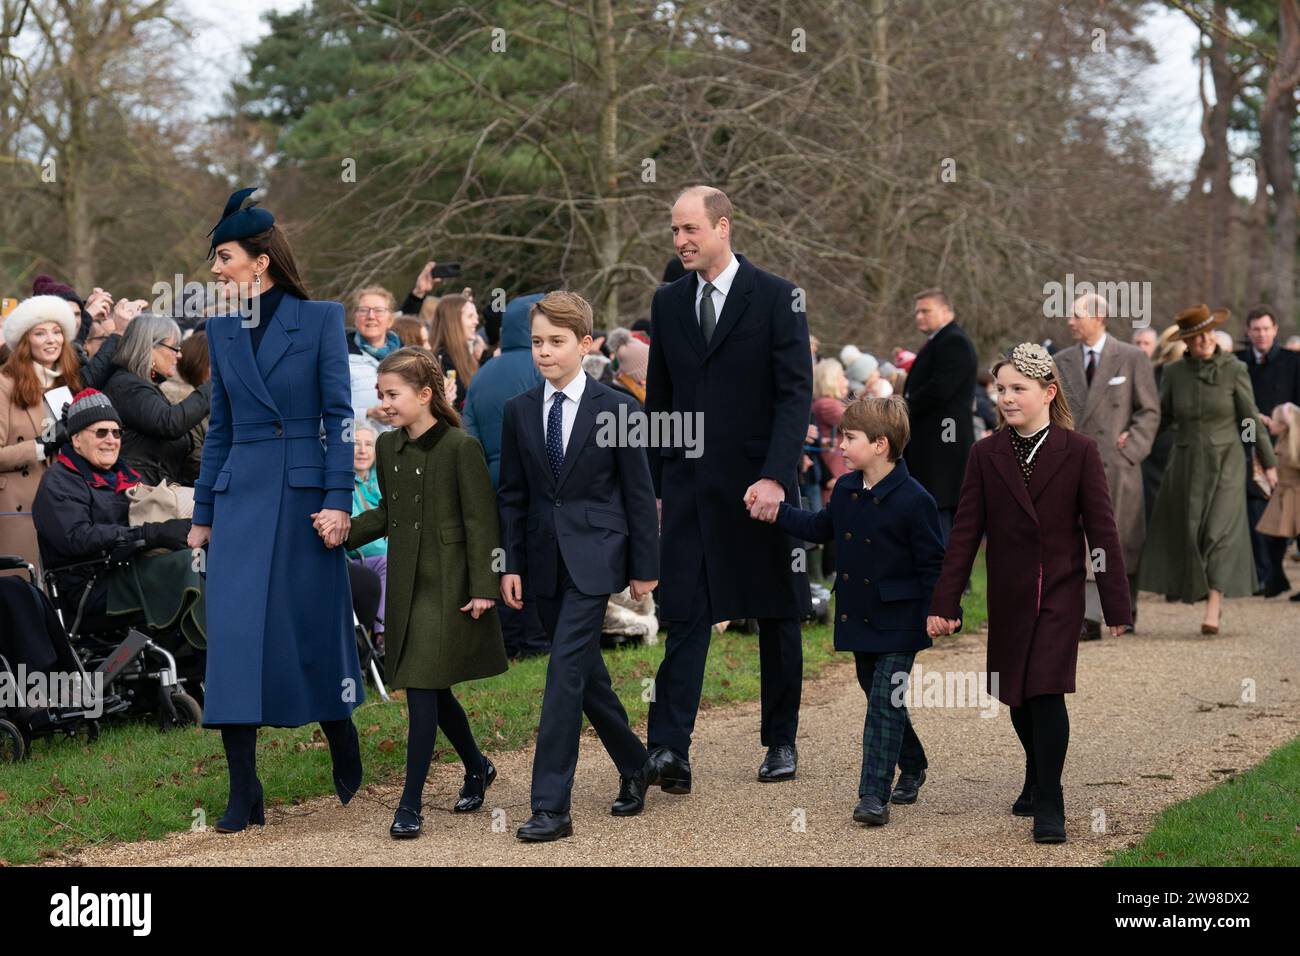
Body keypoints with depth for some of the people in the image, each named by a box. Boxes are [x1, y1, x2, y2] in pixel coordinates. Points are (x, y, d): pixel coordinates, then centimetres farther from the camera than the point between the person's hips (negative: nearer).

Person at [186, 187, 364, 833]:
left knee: (316, 632, 5)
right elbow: (219, 428, 13)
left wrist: (337, 501, -12)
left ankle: (347, 762, 30)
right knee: (234, 636, -5)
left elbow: (338, 415, -5)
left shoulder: (321, 320, -2)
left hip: (305, 495, -3)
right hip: (240, 499, 3)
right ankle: (244, 796, -1)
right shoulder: (221, 332, 10)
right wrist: (202, 514, 12)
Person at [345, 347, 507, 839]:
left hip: (447, 586, -7)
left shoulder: (460, 447, -12)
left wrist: (483, 587, -14)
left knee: (423, 689, -10)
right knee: (432, 690, 14)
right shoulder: (387, 446, 8)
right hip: (406, 583, 7)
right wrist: (345, 530, 2)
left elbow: (480, 521, -11)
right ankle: (477, 768, 36)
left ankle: (411, 804, -6)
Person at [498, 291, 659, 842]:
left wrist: (645, 567, -1)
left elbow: (639, 494, -1)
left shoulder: (616, 409, -4)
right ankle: (634, 766, 33)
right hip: (544, 559, 5)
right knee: (585, 673, 13)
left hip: (594, 558, -5)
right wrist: (510, 564, 4)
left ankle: (551, 807, -13)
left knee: (565, 672, -13)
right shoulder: (519, 411, 6)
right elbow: (512, 496, 10)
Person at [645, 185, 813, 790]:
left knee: (777, 616, 9)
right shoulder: (668, 302, 9)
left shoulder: (776, 297, -5)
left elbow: (796, 394, -10)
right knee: (684, 616, -6)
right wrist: (649, 484, 8)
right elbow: (658, 399, 14)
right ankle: (669, 750, -14)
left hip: (758, 485, -3)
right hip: (688, 485, 3)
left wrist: (776, 477, -21)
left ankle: (781, 742, 22)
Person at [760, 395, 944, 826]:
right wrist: (777, 511, 16)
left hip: (898, 623, -7)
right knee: (879, 698, 18)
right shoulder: (845, 489, 4)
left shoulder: (913, 500, -17)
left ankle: (874, 794, -10)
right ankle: (912, 768, 37)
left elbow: (933, 563, -12)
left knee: (885, 704, -9)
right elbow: (822, 528, 22)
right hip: (858, 619, 7)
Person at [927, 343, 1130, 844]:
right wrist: (944, 603, -5)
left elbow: (1101, 529, -4)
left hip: (1060, 595, -3)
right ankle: (1037, 782, 35)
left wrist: (1117, 605, -5)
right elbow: (965, 530, -1)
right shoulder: (986, 454, 0)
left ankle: (1048, 803, -4)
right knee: (1017, 697, 13)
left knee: (1046, 691, -12)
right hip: (1008, 597, 3)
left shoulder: (1079, 451, -6)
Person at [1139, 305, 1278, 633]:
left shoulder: (1234, 370, -7)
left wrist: (1269, 462, 3)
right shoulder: (1174, 373, 1)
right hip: (1186, 463, 3)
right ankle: (1214, 595, 28)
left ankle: (1212, 612, -17)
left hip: (1225, 462, -3)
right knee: (1188, 533, 7)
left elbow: (1251, 419, -2)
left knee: (1220, 532, -14)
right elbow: (1160, 418, 9)